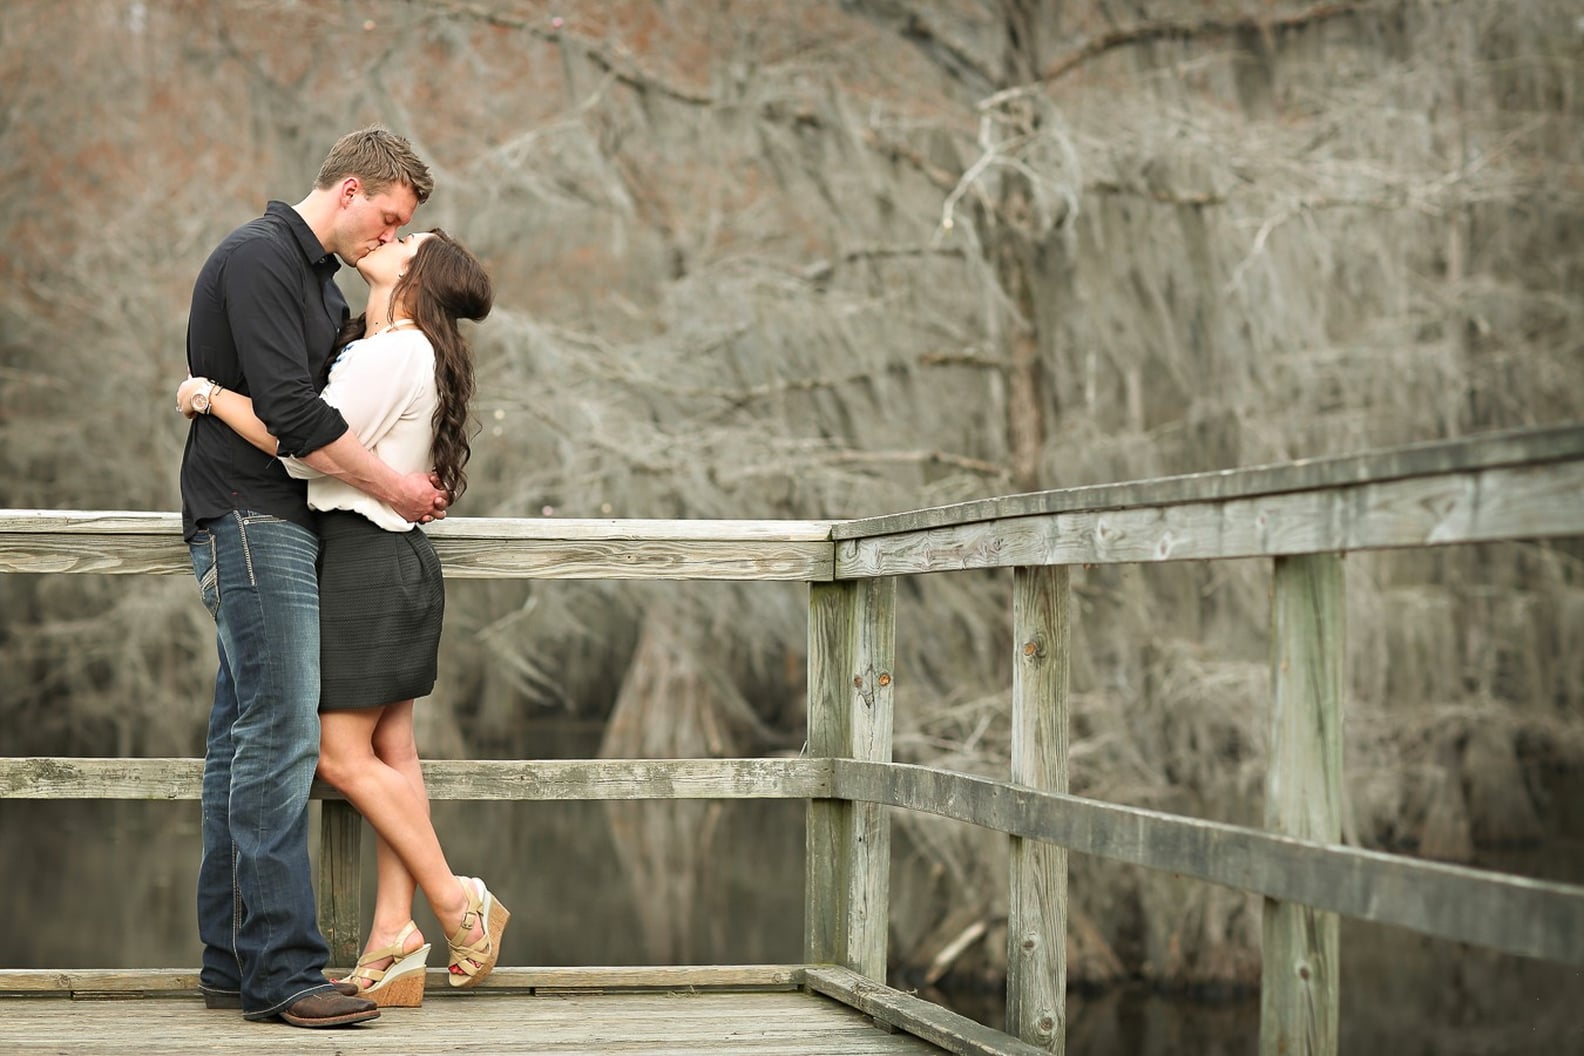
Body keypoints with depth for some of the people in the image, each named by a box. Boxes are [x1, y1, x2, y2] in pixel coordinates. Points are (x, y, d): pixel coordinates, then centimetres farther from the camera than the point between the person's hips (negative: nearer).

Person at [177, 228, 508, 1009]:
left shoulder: (400, 352, -15)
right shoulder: (377, 349, 16)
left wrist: (208, 396, -11)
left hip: (368, 557, -10)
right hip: (388, 559, 10)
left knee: (342, 754, -6)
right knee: (390, 752, 6)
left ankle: (456, 902, 1)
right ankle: (392, 937, 7)